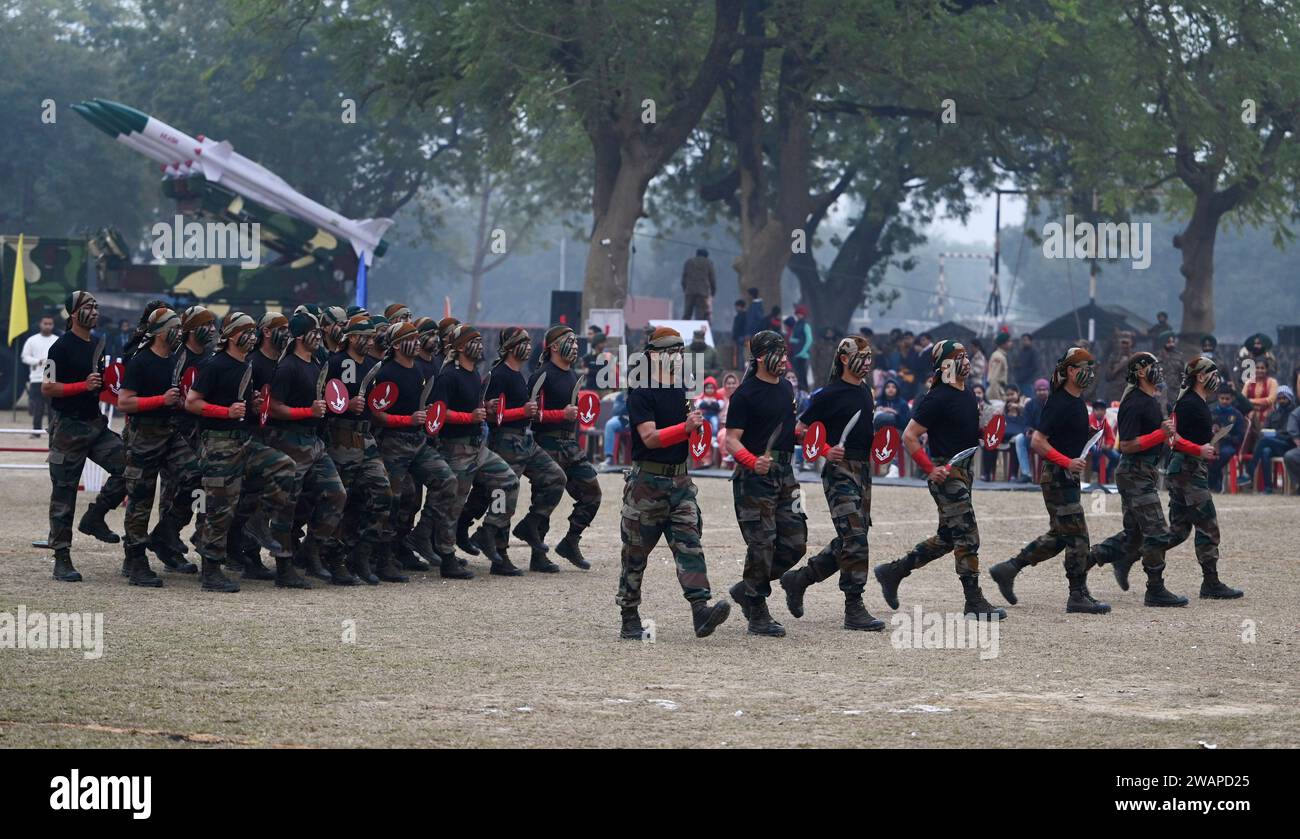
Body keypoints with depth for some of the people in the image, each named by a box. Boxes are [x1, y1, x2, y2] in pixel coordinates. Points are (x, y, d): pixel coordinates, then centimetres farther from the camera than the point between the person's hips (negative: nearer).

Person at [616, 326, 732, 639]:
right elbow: (649, 437, -21)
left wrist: (702, 422, 6)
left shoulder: (682, 391, 12)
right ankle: (630, 621, 12)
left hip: (679, 479, 5)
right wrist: (686, 427, -32)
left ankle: (701, 610, -21)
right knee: (636, 552, 4)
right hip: (647, 481, -5)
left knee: (688, 543, -9)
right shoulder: (640, 394, -9)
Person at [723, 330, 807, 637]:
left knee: (795, 542, 4)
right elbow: (732, 439, -16)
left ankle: (747, 588, 21)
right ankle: (758, 617, 2)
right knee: (762, 544, -7)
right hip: (755, 476, -8)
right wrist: (752, 461, -31)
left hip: (785, 473, 8)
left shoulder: (786, 388, 13)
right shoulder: (745, 395, -11)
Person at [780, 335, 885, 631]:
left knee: (849, 542, 11)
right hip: (840, 470, -8)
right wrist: (825, 451, -21)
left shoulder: (865, 391, 14)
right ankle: (854, 610, -9)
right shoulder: (829, 395, -9)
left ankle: (799, 579, 26)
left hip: (863, 469, 8)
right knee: (855, 540, -13)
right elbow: (800, 432, -7)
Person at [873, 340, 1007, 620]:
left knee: (947, 538, 14)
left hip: (963, 471, 10)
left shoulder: (968, 396, 13)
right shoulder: (937, 398, -14)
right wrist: (930, 469, -20)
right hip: (946, 472, -10)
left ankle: (892, 571, 25)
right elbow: (909, 436, -15)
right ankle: (974, 602, -4)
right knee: (967, 538, -8)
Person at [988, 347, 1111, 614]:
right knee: (1077, 535, -8)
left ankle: (1008, 569, 22)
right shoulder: (1058, 402, -16)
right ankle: (1078, 596, -4)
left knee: (1059, 536, 14)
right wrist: (1067, 462, -24)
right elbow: (1038, 441, -21)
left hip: (1069, 476, 10)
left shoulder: (1078, 402, 13)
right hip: (1057, 476, -10)